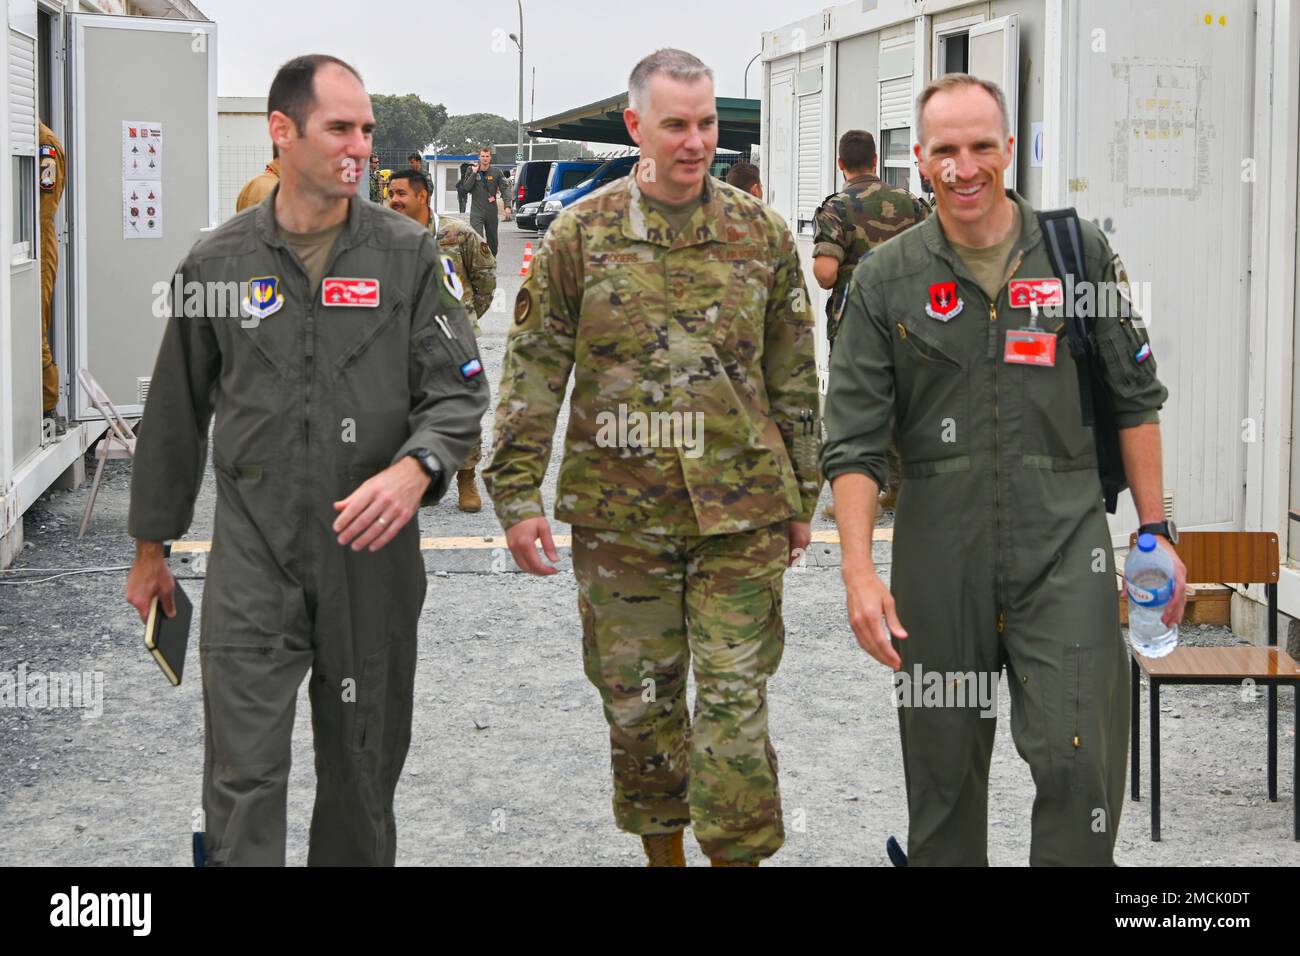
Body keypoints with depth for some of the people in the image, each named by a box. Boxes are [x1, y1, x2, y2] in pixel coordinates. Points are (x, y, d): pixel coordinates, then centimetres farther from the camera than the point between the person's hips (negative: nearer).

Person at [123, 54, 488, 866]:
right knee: (243, 777, -7)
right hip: (253, 554, -1)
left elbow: (459, 392, -2)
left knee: (364, 768, 12)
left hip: (372, 553, 1)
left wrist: (415, 470, -23)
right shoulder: (218, 262, 3)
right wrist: (152, 546, 15)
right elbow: (176, 413, 11)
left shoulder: (408, 254, 1)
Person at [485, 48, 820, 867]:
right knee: (638, 702, 11)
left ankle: (739, 854, 12)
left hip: (740, 514, 0)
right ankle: (662, 849, 29)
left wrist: (801, 495, 10)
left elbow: (794, 376, 9)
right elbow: (534, 370, 0)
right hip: (620, 515, 0)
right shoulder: (581, 235, -1)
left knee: (735, 701, -1)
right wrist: (518, 492, -6)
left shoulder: (762, 234, 3)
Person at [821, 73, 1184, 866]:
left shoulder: (1081, 253, 4)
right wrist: (858, 571, -11)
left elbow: (1136, 399, 9)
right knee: (943, 772, 9)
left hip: (1064, 543, 0)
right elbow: (854, 441, -1)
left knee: (1080, 759, -10)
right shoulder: (886, 280, 2)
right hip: (940, 554, 1)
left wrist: (1155, 531, 5)